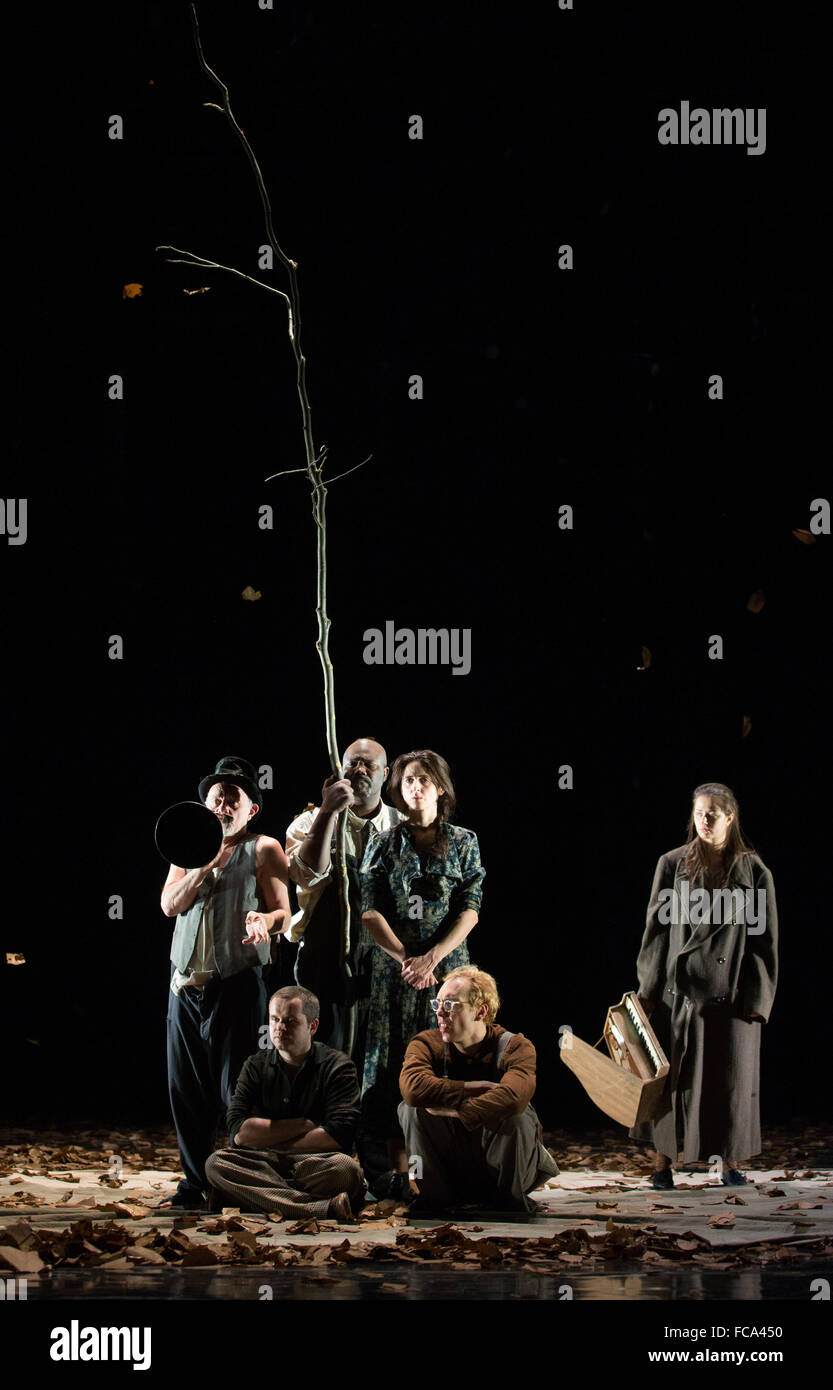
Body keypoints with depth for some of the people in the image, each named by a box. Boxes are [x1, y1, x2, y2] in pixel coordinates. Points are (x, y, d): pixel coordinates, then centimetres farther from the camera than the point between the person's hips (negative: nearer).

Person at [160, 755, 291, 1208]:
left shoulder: (262, 849, 4)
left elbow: (283, 911, -4)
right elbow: (170, 904, 4)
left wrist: (264, 921, -27)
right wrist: (207, 863, -8)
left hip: (236, 981, -5)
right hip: (186, 982, 5)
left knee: (234, 1087, -7)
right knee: (185, 1086, 5)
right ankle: (195, 1183, 14)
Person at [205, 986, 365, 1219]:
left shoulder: (338, 1067, 3)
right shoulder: (256, 1066, 12)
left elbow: (338, 1137, -11)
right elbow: (238, 1131, -1)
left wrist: (264, 1137, -4)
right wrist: (304, 1125, -5)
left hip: (316, 1166, -4)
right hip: (261, 1164, 4)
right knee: (216, 1164, -29)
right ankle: (323, 1208, -39)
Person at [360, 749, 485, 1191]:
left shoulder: (464, 843, 7)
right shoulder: (384, 844, 8)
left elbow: (470, 910, -1)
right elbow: (371, 912, 0)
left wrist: (431, 957, -14)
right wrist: (406, 958, -13)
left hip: (447, 965, -1)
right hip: (394, 967, 1)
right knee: (394, 1063, -2)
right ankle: (396, 1169, 3)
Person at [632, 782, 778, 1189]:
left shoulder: (754, 873, 3)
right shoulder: (672, 865, 4)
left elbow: (765, 941, 2)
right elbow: (656, 929, 5)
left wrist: (757, 999, -4)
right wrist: (649, 990, 0)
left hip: (730, 993, 0)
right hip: (679, 988, 1)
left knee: (731, 1076, 3)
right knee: (670, 1075, 3)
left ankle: (732, 1163, 13)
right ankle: (662, 1163, 9)